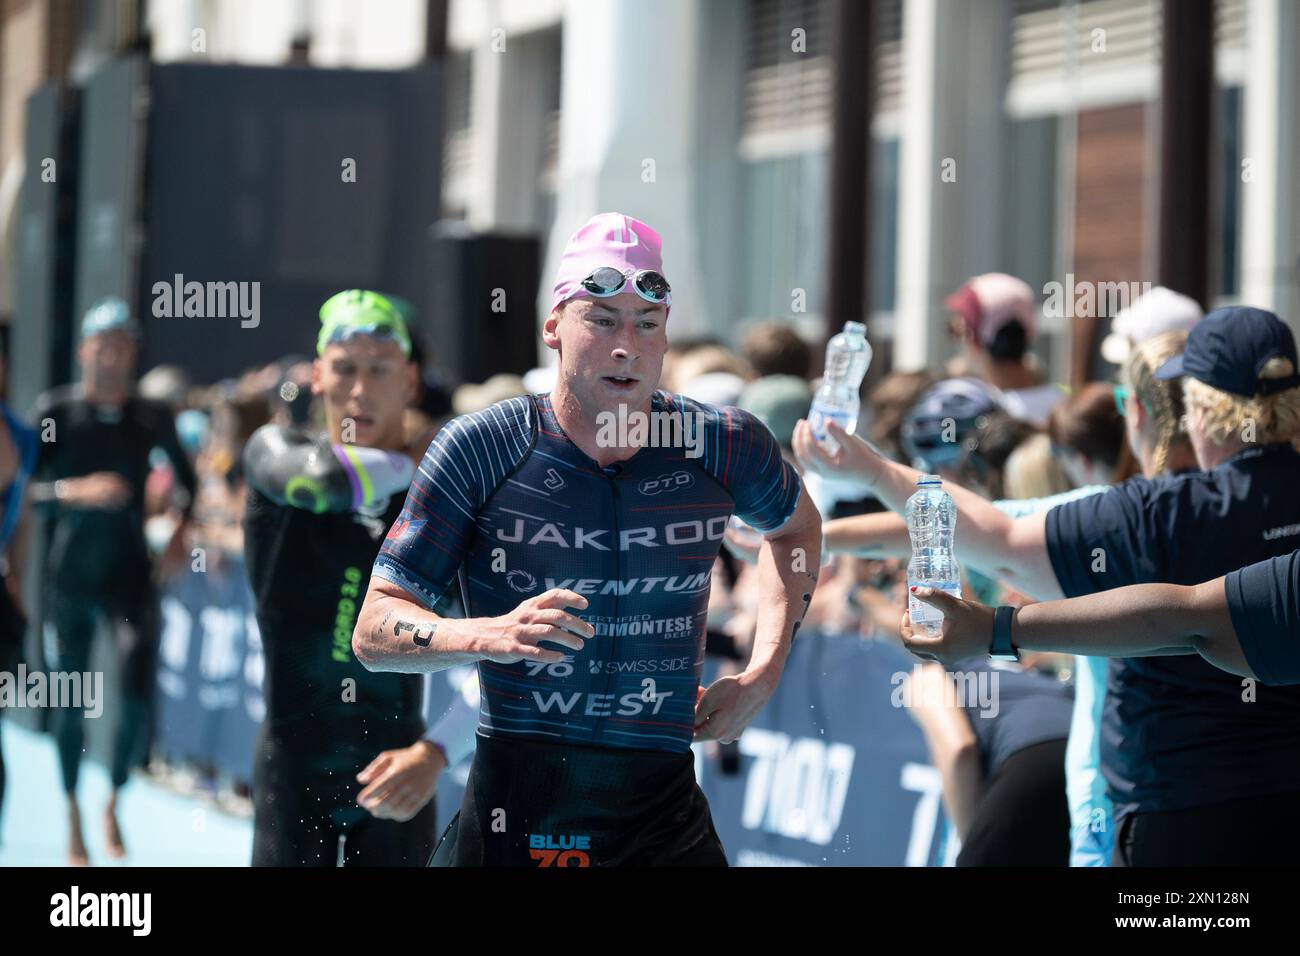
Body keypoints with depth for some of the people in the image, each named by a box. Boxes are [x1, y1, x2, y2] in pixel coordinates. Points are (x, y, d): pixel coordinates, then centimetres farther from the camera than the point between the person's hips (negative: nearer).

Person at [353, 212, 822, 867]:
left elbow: (796, 526, 25)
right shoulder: (479, 449, -6)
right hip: (511, 820, -1)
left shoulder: (725, 446, 1)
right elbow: (372, 631, -5)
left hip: (668, 822, 2)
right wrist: (491, 636, -24)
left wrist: (762, 676, 13)